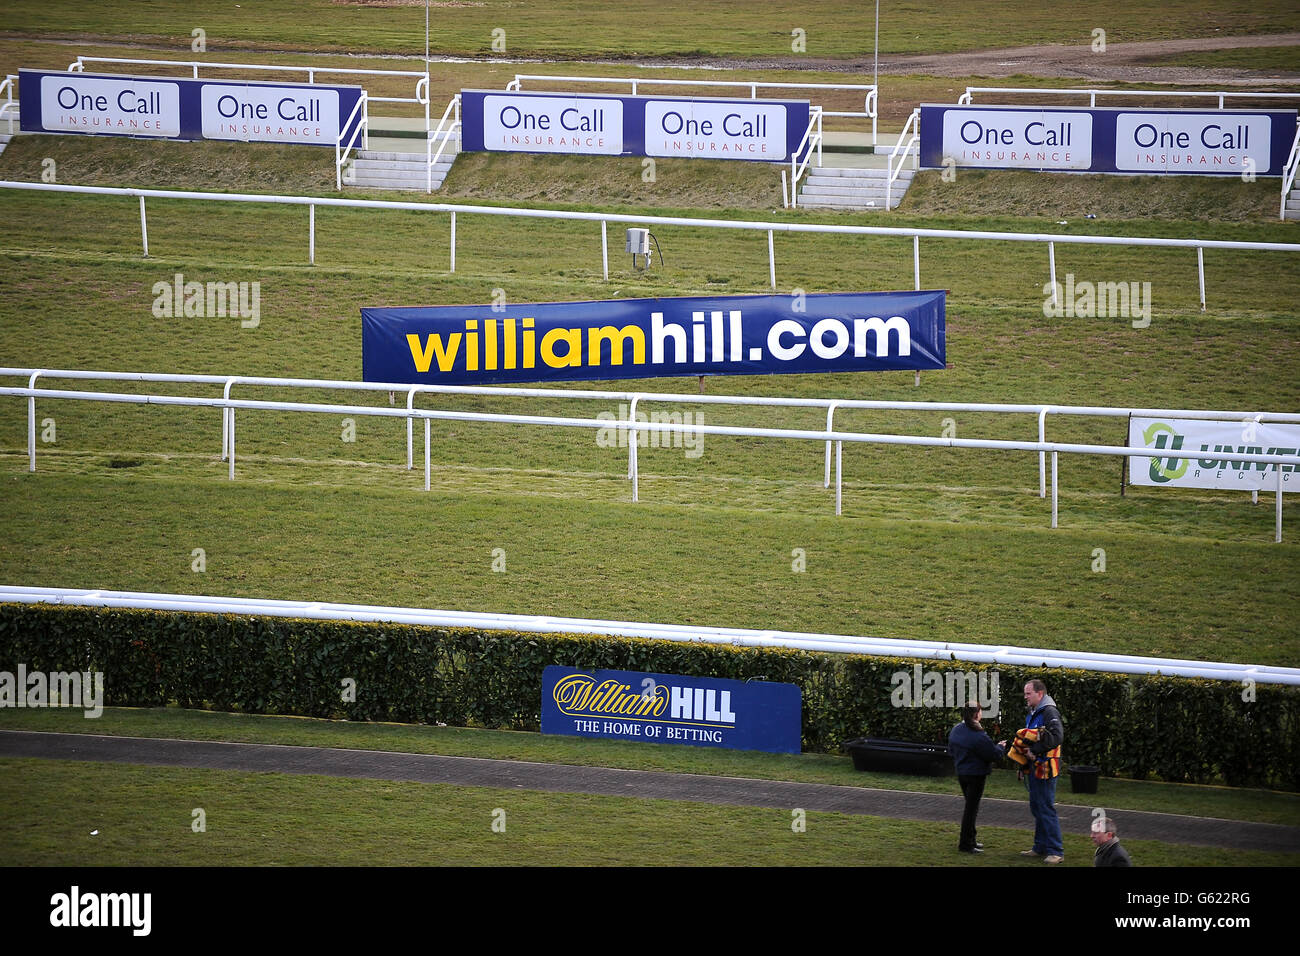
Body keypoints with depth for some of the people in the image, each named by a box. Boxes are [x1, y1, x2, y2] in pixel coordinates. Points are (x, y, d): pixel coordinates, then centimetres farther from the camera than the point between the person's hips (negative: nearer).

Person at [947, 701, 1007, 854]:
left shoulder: (955, 731, 3)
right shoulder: (978, 736, -22)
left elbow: (951, 752, 15)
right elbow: (993, 755, -17)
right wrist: (1001, 747, 4)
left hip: (961, 773, 8)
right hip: (976, 775, -8)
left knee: (970, 806, 20)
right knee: (971, 808, -1)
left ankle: (970, 839, 26)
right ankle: (965, 843, 2)